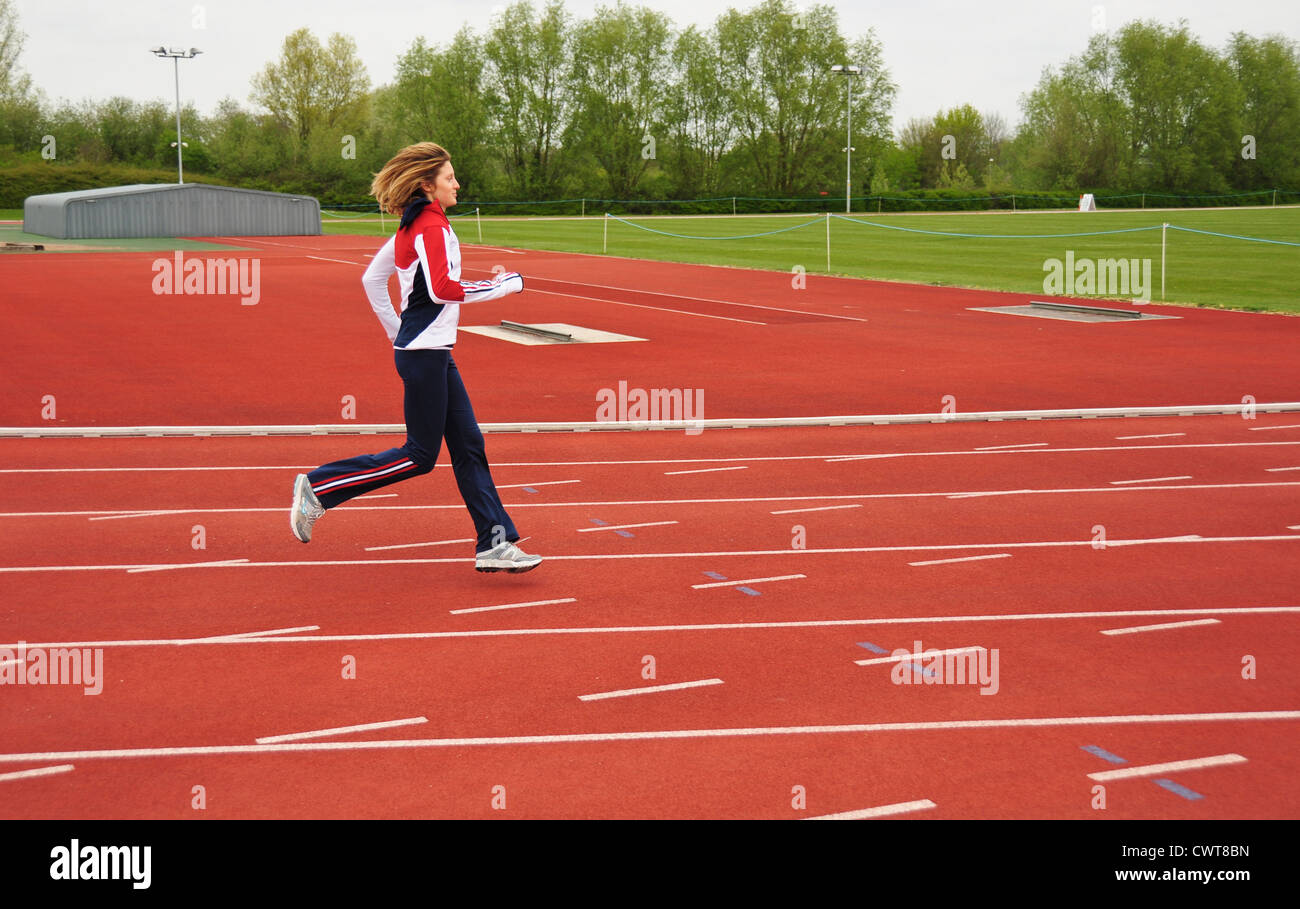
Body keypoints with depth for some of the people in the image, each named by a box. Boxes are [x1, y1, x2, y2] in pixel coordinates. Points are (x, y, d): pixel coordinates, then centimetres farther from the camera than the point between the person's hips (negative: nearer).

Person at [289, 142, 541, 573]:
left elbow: (372, 279, 19)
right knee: (420, 455, -2)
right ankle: (317, 487, 4)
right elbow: (443, 289, -26)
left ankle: (494, 544, 8)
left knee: (469, 445, 7)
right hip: (425, 354, -10)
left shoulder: (412, 227, 13)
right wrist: (504, 285, -15)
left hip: (432, 352, 10)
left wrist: (397, 332, 23)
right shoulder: (432, 226, -15)